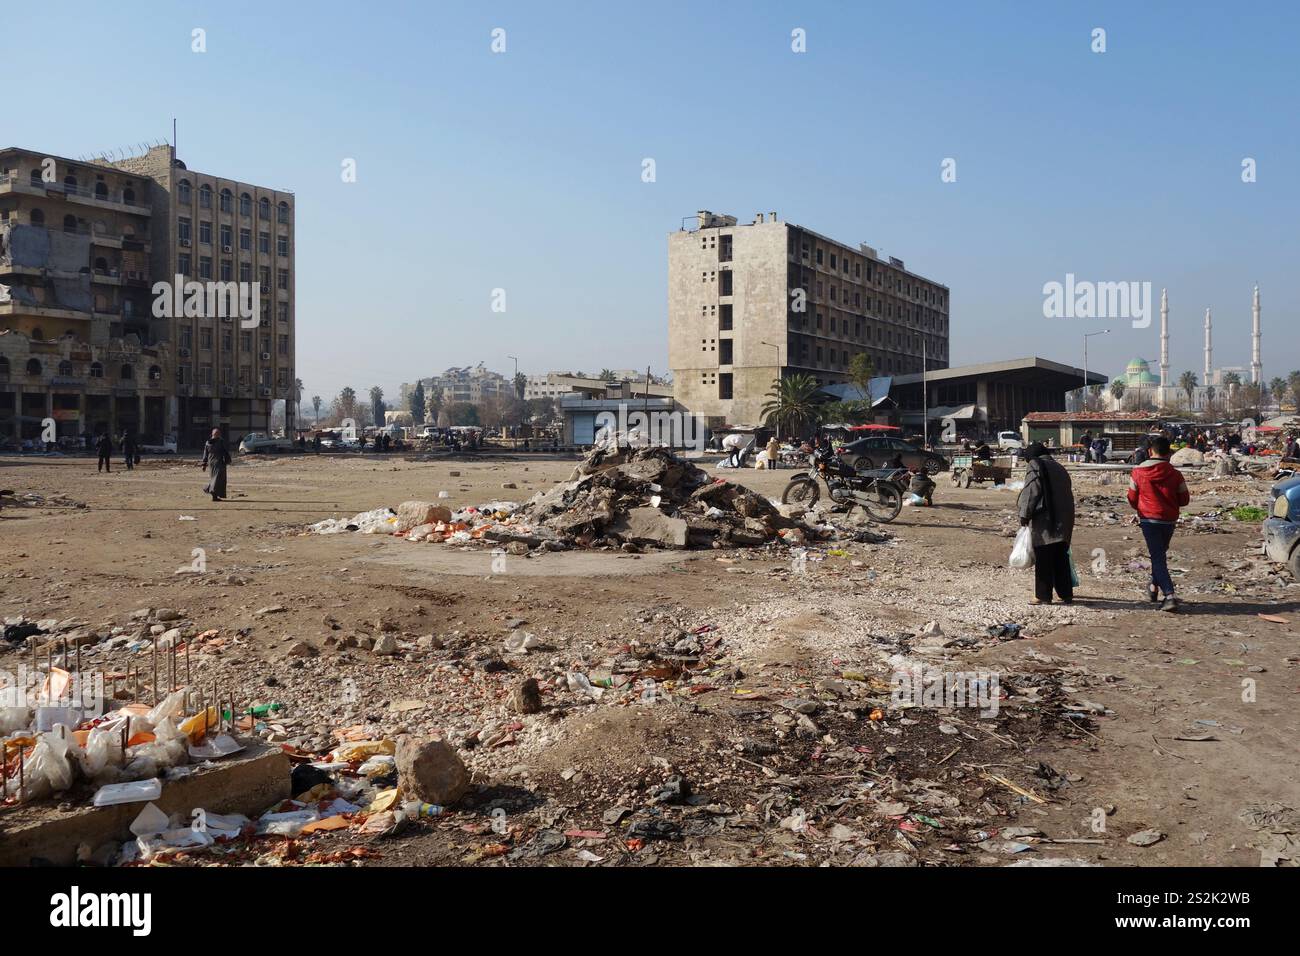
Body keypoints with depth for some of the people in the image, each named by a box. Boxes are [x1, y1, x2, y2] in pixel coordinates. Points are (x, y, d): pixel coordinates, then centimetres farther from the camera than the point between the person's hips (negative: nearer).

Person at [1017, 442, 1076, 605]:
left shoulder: (1035, 466, -2)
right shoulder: (1058, 467, 18)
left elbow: (1030, 493, -11)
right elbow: (1067, 492, 17)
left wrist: (1024, 516, -5)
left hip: (1044, 520, -7)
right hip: (1064, 521, 7)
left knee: (1043, 559, -2)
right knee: (1062, 558, 12)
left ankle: (1043, 595, -1)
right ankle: (1066, 594, 15)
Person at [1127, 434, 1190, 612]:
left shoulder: (1138, 472, -7)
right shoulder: (1175, 474, -6)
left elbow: (1132, 499, 1)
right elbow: (1184, 500, 1)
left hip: (1148, 519, -2)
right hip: (1169, 521, 2)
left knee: (1158, 557, -2)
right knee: (1160, 553, 23)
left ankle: (1169, 595, -15)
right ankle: (1154, 587, 37)